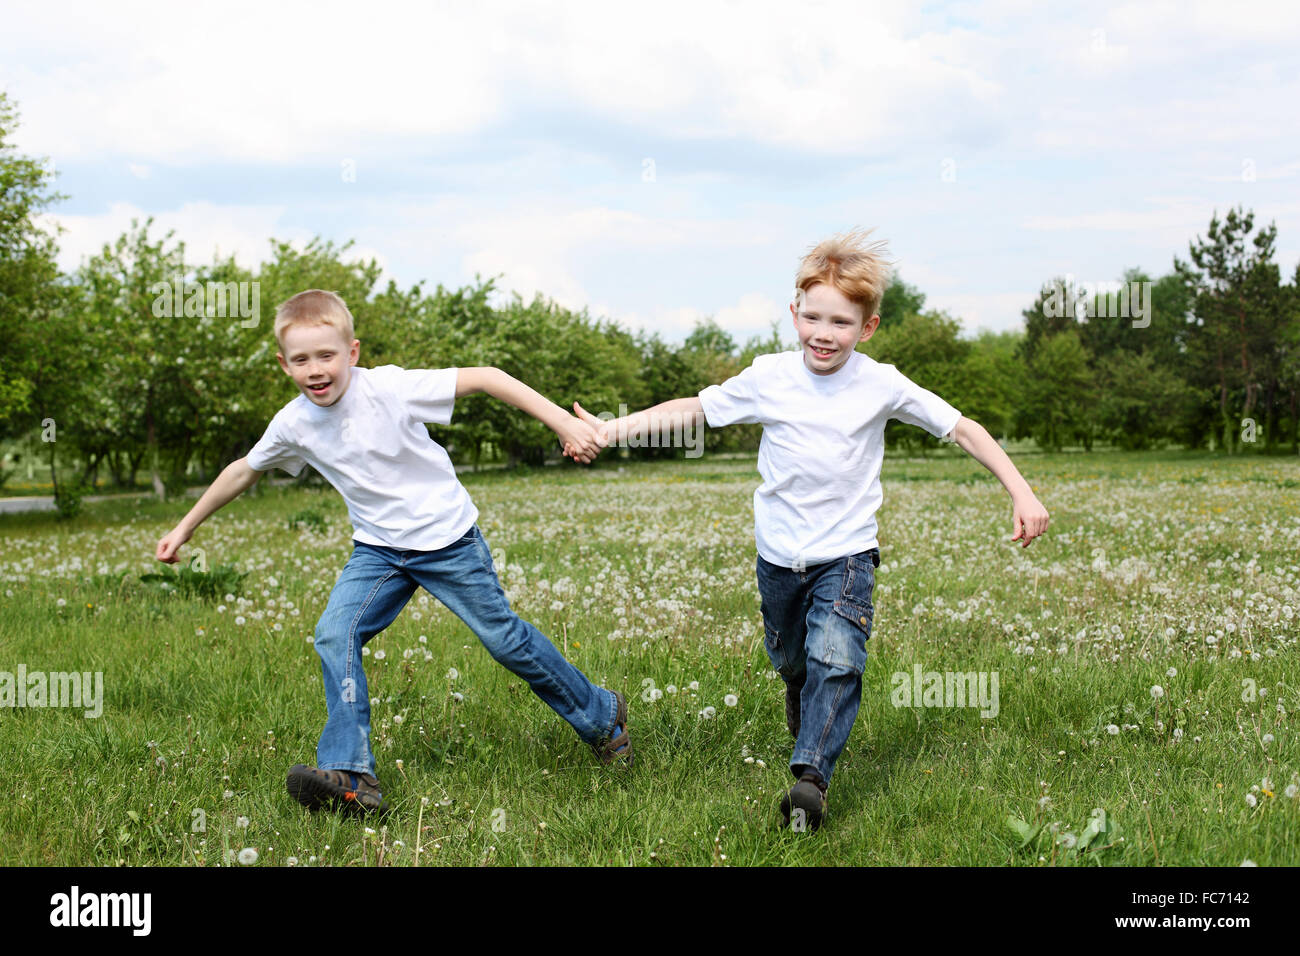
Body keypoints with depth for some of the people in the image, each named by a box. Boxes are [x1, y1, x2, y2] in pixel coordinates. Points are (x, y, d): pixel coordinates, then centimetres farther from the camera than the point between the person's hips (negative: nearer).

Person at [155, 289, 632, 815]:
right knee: (334, 635, -17)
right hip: (378, 549, 4)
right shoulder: (293, 423, -8)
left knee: (505, 639, 4)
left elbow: (484, 377, -23)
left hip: (449, 539, -4)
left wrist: (563, 422, -27)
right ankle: (350, 778, -15)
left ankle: (602, 715, 27)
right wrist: (184, 528, 18)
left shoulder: (389, 388, -24)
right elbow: (242, 472, 10)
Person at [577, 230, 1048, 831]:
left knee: (836, 659, -24)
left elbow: (961, 428, -4)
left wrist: (1021, 493, -10)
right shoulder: (768, 379, -8)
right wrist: (611, 429, -2)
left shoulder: (882, 385, -11)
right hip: (780, 555, 3)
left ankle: (811, 776, -25)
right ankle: (803, 709, 55)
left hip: (846, 554, -3)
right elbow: (695, 410, 3)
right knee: (789, 659, 21)